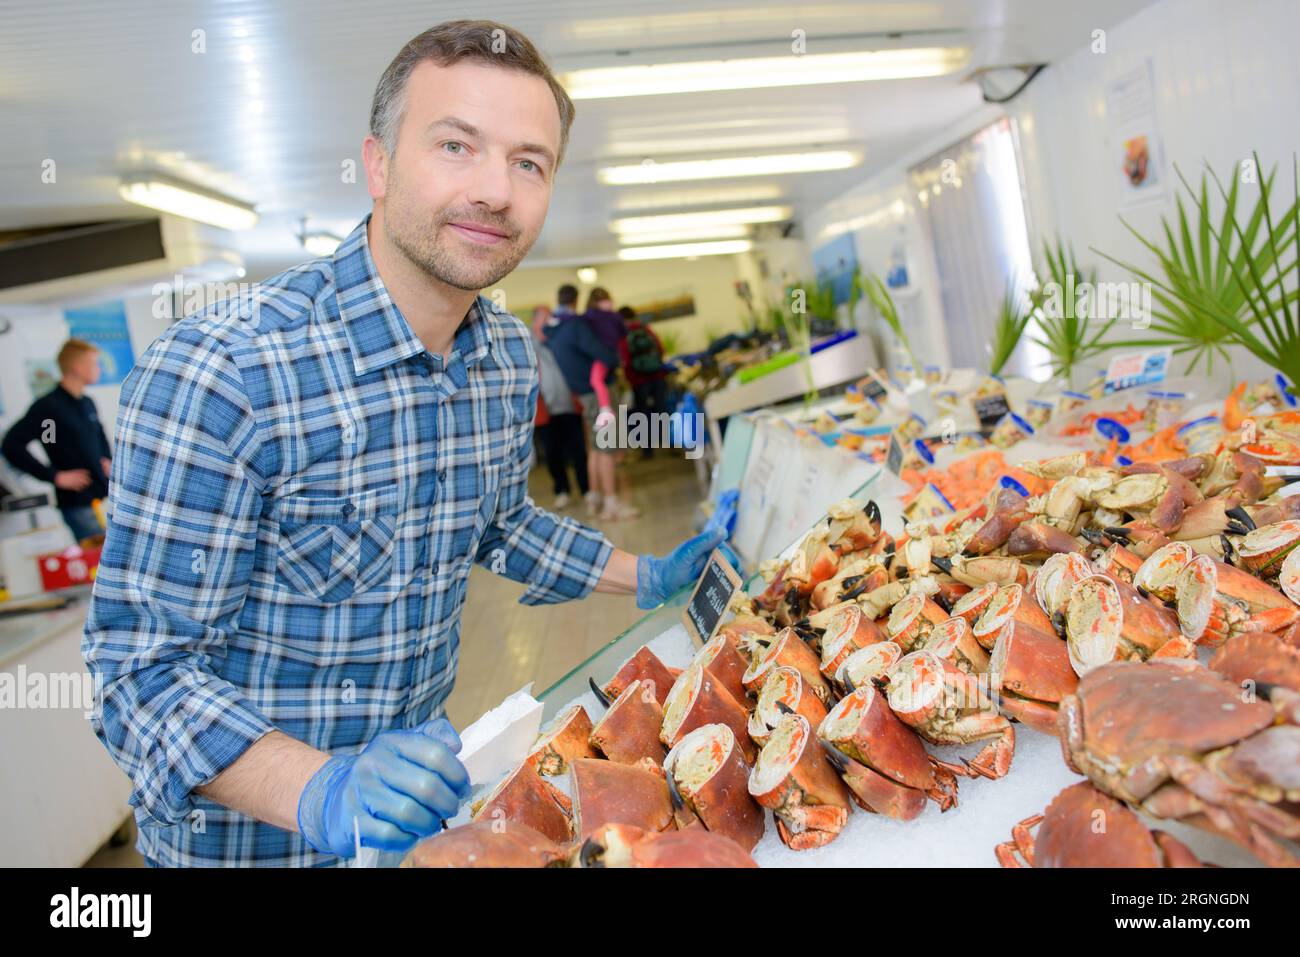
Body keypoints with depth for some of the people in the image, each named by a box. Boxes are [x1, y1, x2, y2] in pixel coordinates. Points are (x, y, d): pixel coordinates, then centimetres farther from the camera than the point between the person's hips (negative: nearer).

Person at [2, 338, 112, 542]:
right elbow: (11, 446, -15)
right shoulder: (48, 406, -9)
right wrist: (55, 476, -16)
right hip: (76, 503, -7)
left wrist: (108, 460, 15)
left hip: (103, 496, 7)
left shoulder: (88, 403, 12)